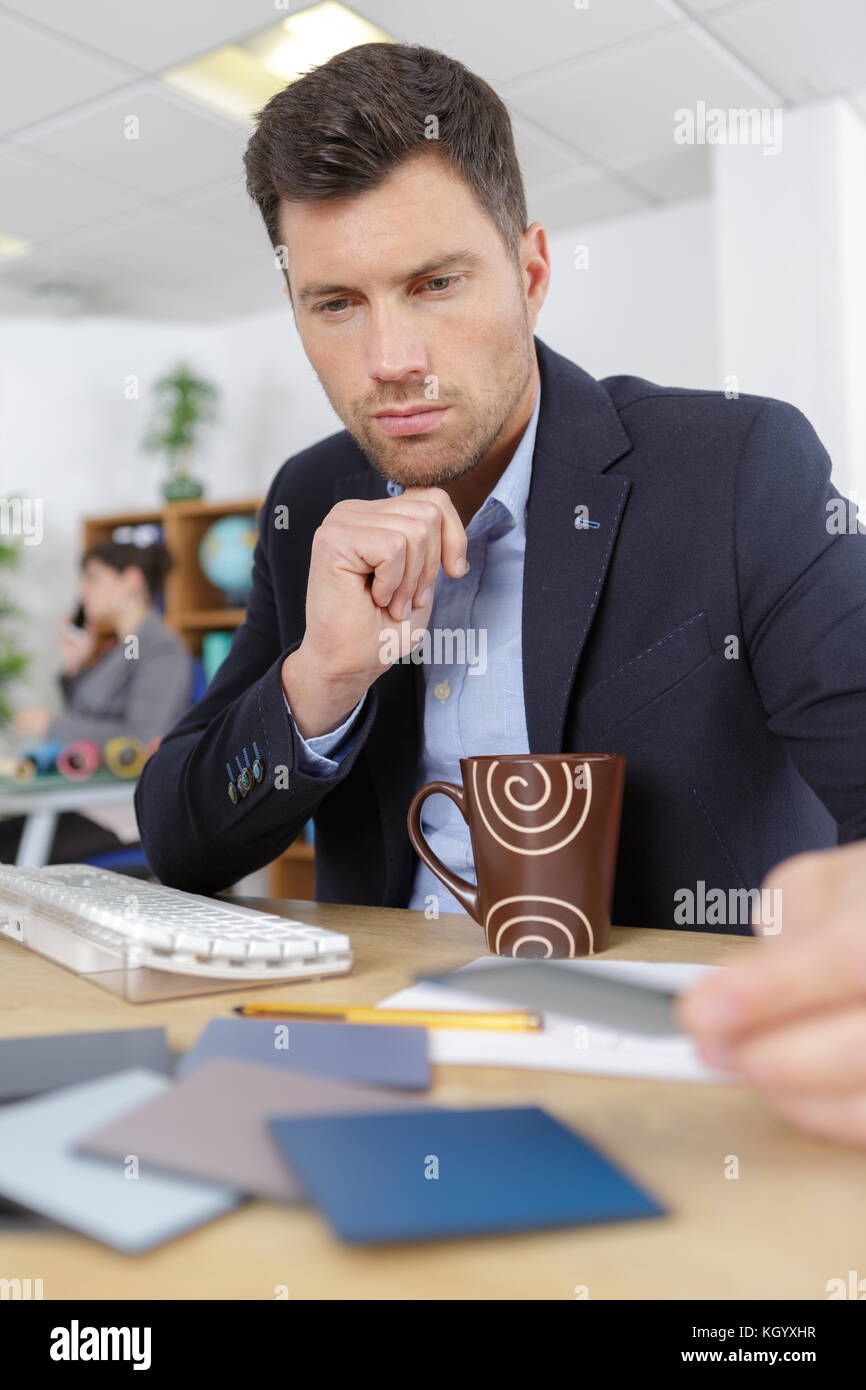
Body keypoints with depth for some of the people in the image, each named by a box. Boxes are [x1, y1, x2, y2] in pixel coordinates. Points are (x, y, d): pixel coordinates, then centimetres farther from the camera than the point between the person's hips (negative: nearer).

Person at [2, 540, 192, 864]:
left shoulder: (163, 652, -11)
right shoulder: (121, 650, 18)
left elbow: (141, 741, -22)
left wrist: (54, 725, -13)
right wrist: (75, 668, 11)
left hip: (127, 813, -9)